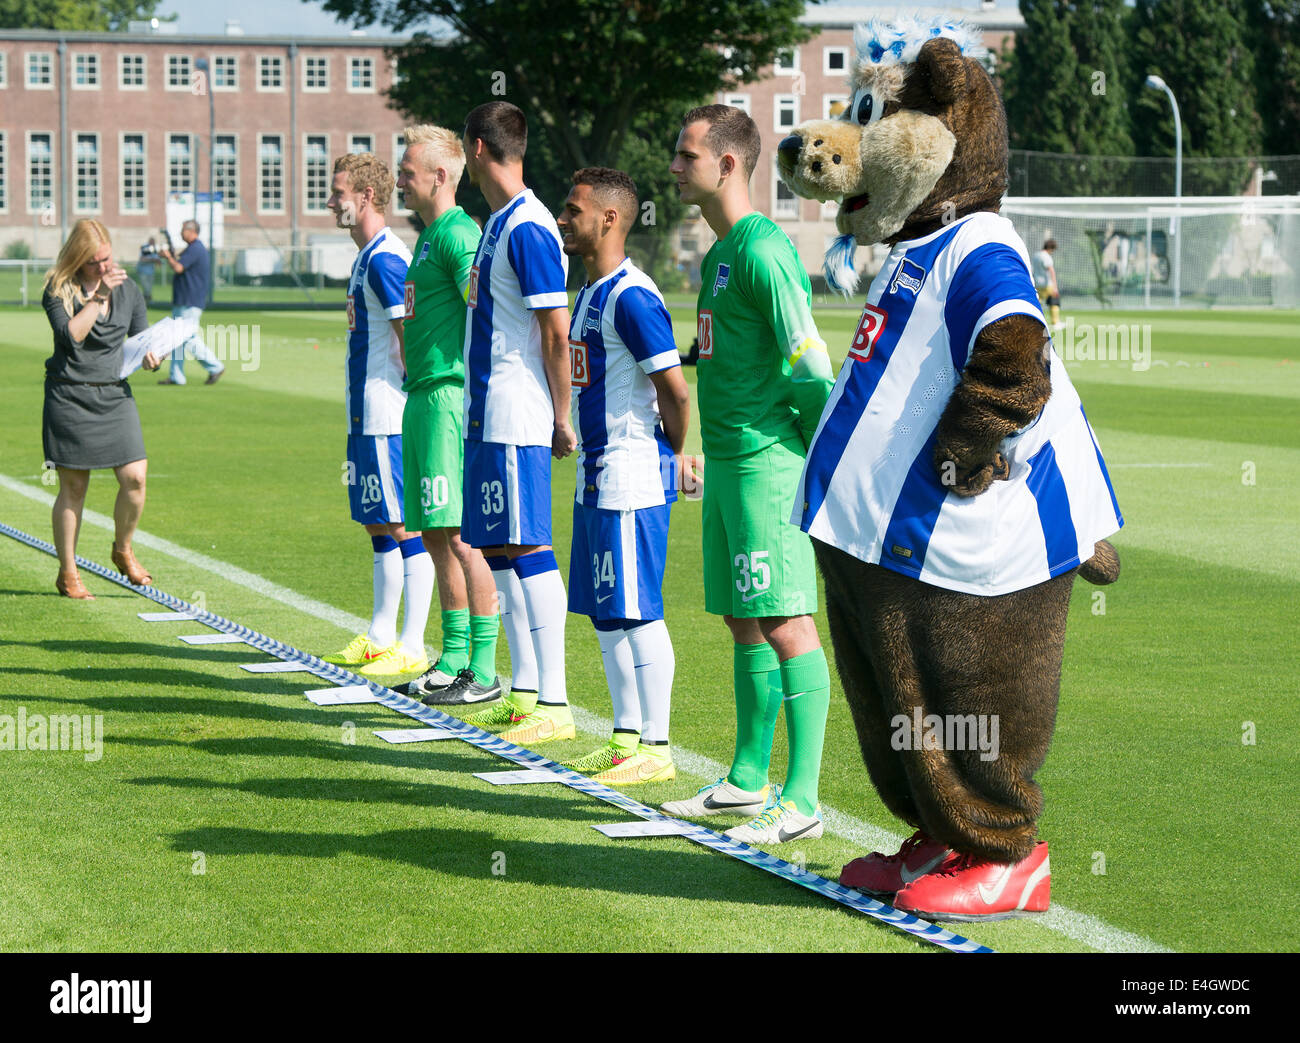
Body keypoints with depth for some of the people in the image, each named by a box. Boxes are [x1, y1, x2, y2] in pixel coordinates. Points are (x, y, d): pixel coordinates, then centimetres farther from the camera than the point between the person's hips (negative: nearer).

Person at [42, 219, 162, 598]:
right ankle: (68, 573, 13)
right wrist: (99, 294, -21)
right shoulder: (58, 290, -5)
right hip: (69, 396, -4)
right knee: (73, 487, 0)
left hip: (115, 394, 4)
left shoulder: (129, 290, 8)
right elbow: (71, 335, -19)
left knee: (135, 478, -9)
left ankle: (123, 550, 17)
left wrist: (150, 353, -8)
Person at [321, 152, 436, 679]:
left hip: (389, 417, -11)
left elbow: (412, 337, -19)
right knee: (377, 524, 16)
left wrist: (416, 400, -19)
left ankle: (412, 648, -5)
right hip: (365, 416, 11)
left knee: (404, 526, -7)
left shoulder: (386, 259, -15)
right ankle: (380, 636, 24)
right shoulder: (367, 258, 17)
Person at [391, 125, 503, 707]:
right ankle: (455, 656, 19)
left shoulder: (458, 234, -11)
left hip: (451, 394, -10)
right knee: (435, 534, 12)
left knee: (462, 534, -10)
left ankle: (484, 670, -9)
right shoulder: (429, 236, 20)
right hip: (423, 396, 10)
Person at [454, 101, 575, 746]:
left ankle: (554, 704, -8)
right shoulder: (499, 223, 16)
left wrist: (561, 419, -15)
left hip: (517, 424, -10)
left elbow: (556, 331, -16)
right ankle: (524, 692, 18)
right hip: (487, 418, 10)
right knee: (497, 550, 12)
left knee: (529, 551, -9)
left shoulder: (528, 228, -14)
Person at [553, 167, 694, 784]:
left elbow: (675, 391, -19)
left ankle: (655, 749, -2)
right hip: (597, 477, 10)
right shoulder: (591, 294, 15)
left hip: (632, 479, -10)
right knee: (605, 612, 14)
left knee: (637, 612, -6)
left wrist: (671, 456, -5)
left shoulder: (631, 297, -16)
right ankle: (627, 735, 22)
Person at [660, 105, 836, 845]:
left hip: (767, 462, -10)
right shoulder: (720, 253, 17)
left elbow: (810, 364, -17)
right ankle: (748, 780, 24)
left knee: (784, 621, -10)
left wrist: (822, 459, -10)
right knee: (743, 621, 15)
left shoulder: (762, 250, -14)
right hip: (727, 459, 10)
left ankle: (802, 801, -10)